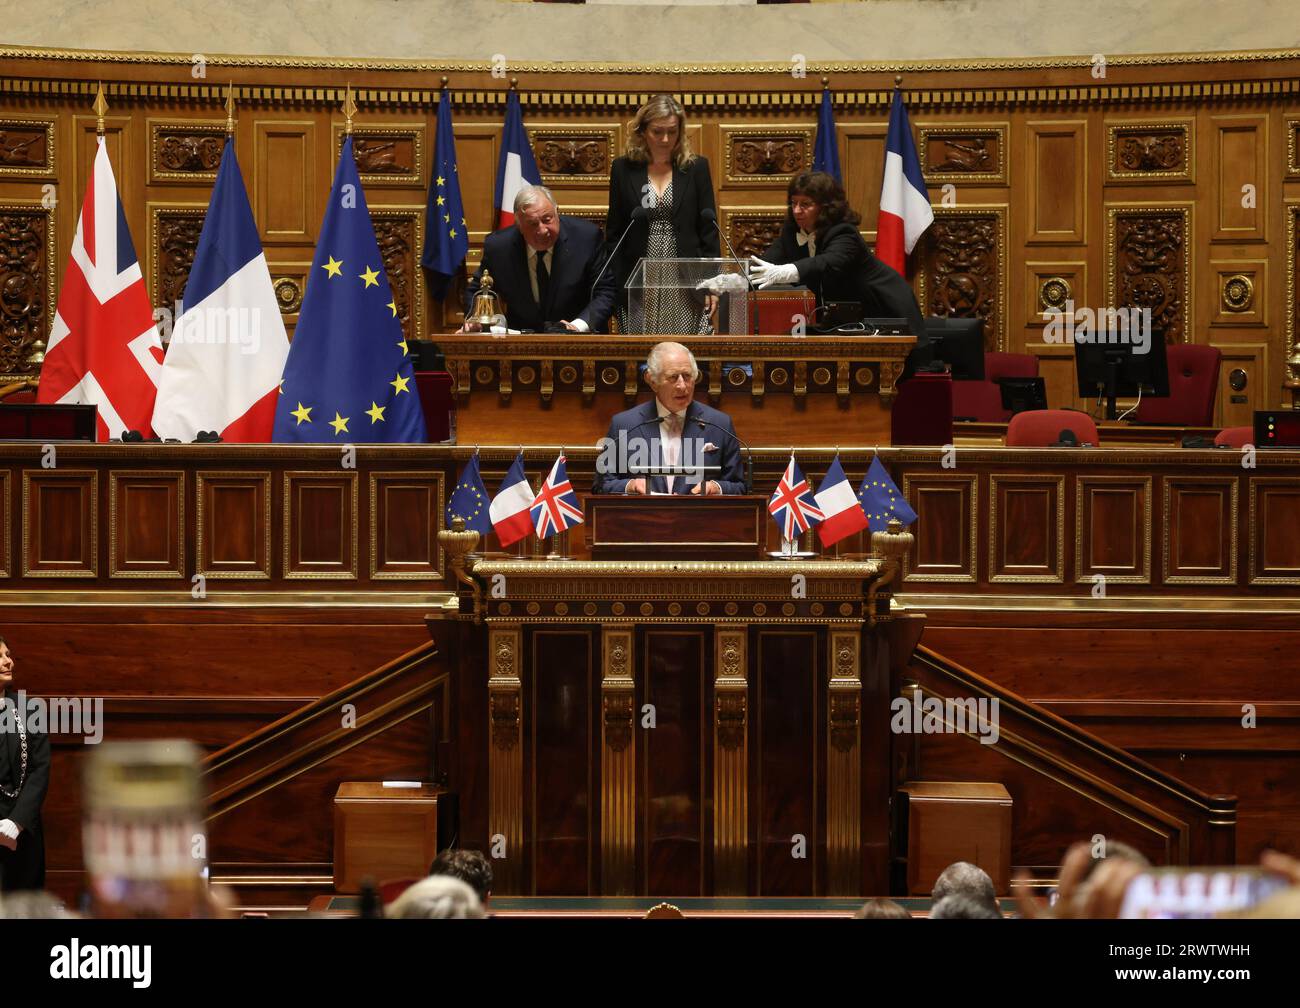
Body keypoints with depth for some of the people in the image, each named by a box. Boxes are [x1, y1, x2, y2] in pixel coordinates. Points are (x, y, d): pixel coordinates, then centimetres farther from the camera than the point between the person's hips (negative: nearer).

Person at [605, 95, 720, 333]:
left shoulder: (696, 168, 5)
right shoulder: (623, 169, 6)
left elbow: (709, 230, 5)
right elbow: (614, 232, 8)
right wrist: (613, 286, 1)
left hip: (686, 286, 0)